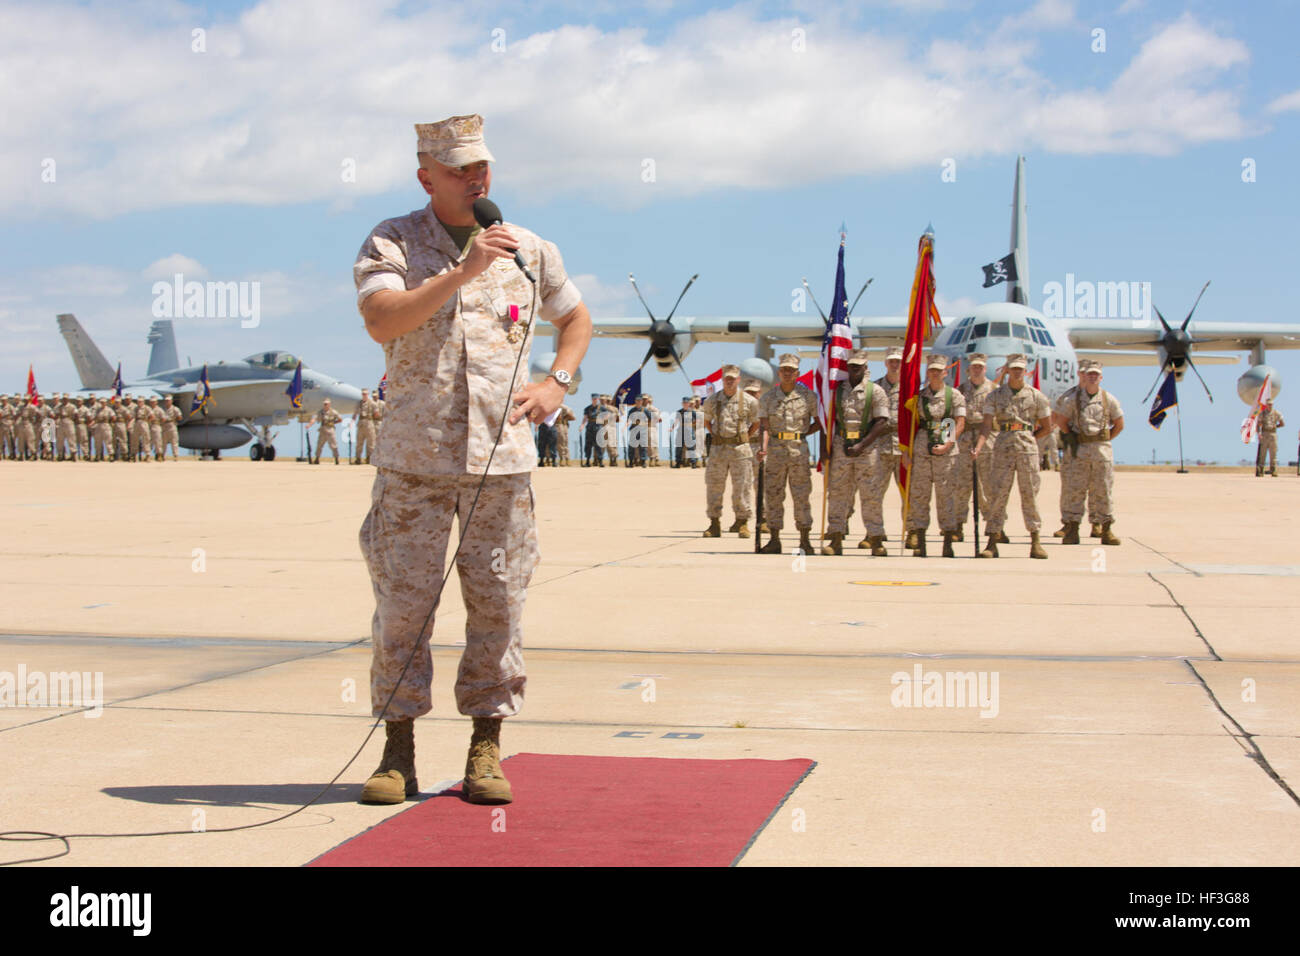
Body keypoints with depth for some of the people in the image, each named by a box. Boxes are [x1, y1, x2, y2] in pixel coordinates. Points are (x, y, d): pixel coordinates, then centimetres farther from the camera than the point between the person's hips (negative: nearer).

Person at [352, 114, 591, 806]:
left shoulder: (529, 250, 10)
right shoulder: (391, 244, 1)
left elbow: (576, 317, 25)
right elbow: (382, 322, -17)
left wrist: (556, 383, 8)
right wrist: (464, 269, -22)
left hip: (502, 458, 2)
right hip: (413, 458, -2)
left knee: (497, 600, 2)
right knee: (403, 600, -1)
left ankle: (486, 750, 11)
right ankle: (398, 750, 9)